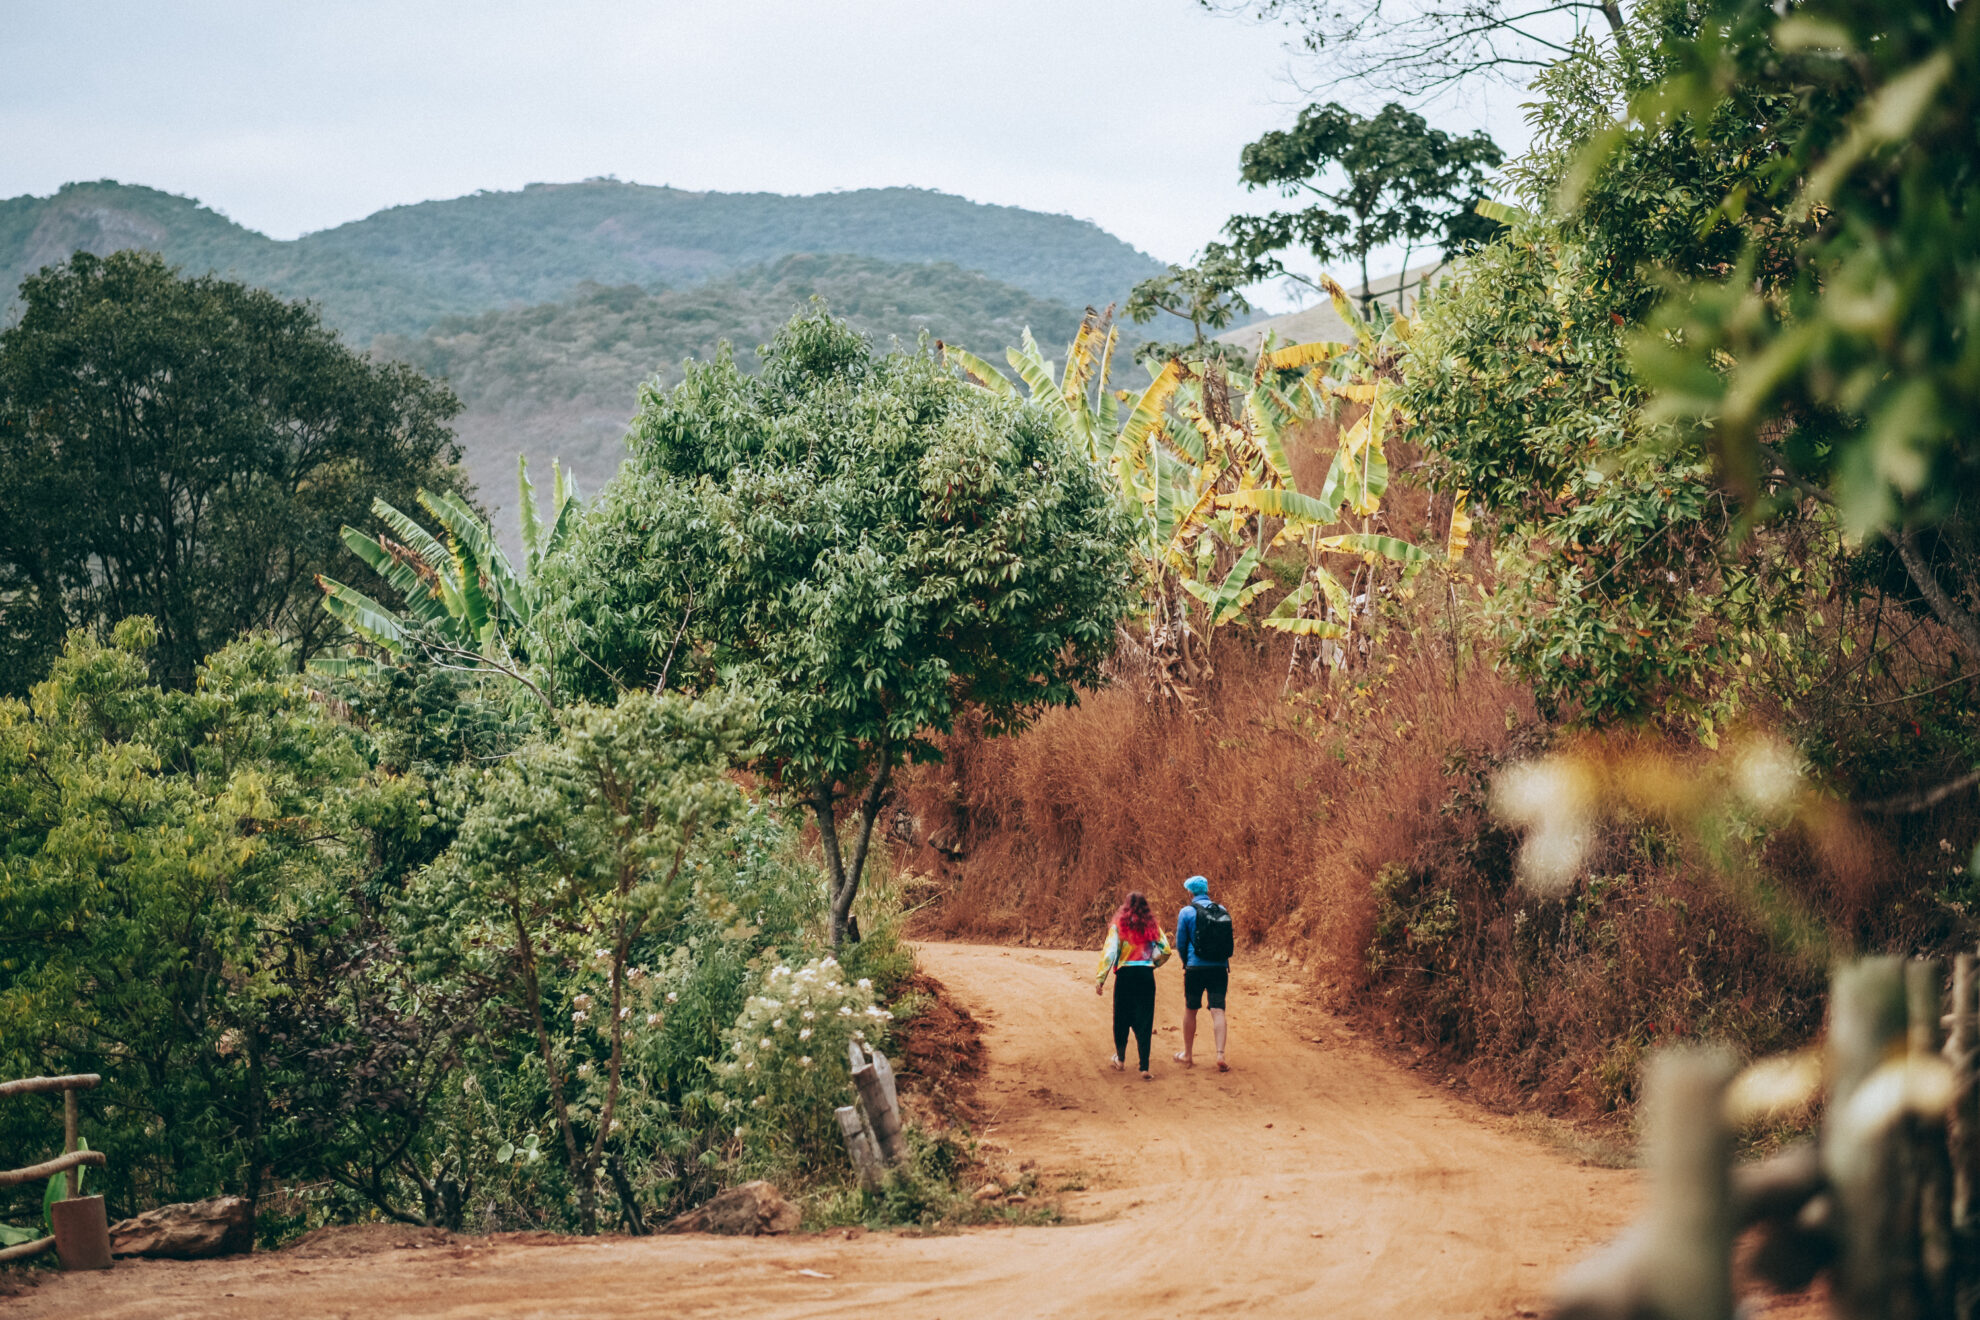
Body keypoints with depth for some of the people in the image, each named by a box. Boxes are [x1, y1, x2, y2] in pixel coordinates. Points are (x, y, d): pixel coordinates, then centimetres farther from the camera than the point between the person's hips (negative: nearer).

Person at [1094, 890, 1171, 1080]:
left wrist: (1100, 979, -8)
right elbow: (1165, 950, 3)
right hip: (1146, 976, 1)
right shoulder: (1151, 925, 5)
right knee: (1144, 1022, 2)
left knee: (1121, 1018, 17)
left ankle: (1120, 1059, 33)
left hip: (1125, 974, -1)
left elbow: (1109, 952, -8)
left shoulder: (1118, 925, -2)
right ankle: (1144, 1068, -5)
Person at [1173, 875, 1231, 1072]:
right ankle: (1220, 1054, -16)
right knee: (1218, 1011, -2)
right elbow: (1228, 942, 11)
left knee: (1190, 1010, 13)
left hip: (1196, 967, -2)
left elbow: (1180, 943, 1)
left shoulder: (1187, 912, -5)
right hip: (1220, 967, 2)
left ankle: (1188, 1055, 24)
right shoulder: (1222, 911, 5)